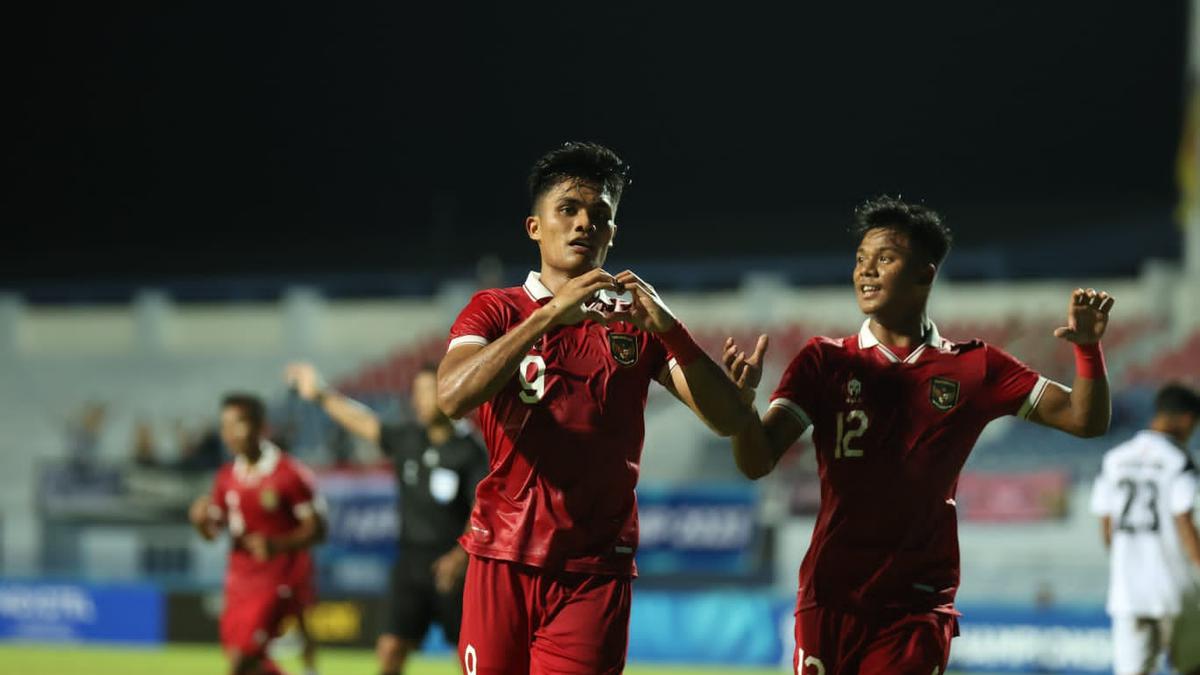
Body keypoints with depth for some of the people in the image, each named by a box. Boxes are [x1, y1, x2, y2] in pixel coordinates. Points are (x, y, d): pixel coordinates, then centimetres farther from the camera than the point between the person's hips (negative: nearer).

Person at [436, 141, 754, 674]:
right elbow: (452, 397, -14)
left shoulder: (636, 322, 11)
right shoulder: (497, 309, 7)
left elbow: (729, 420, 1)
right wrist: (550, 315, -21)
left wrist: (668, 329, -13)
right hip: (503, 561, 0)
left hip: (595, 571, 1)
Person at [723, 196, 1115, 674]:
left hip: (917, 611, -1)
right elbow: (757, 463, -5)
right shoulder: (825, 362, 5)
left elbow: (1085, 419, 5)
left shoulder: (974, 369, 6)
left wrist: (1088, 347, -13)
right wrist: (742, 398, -25)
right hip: (829, 603, 1)